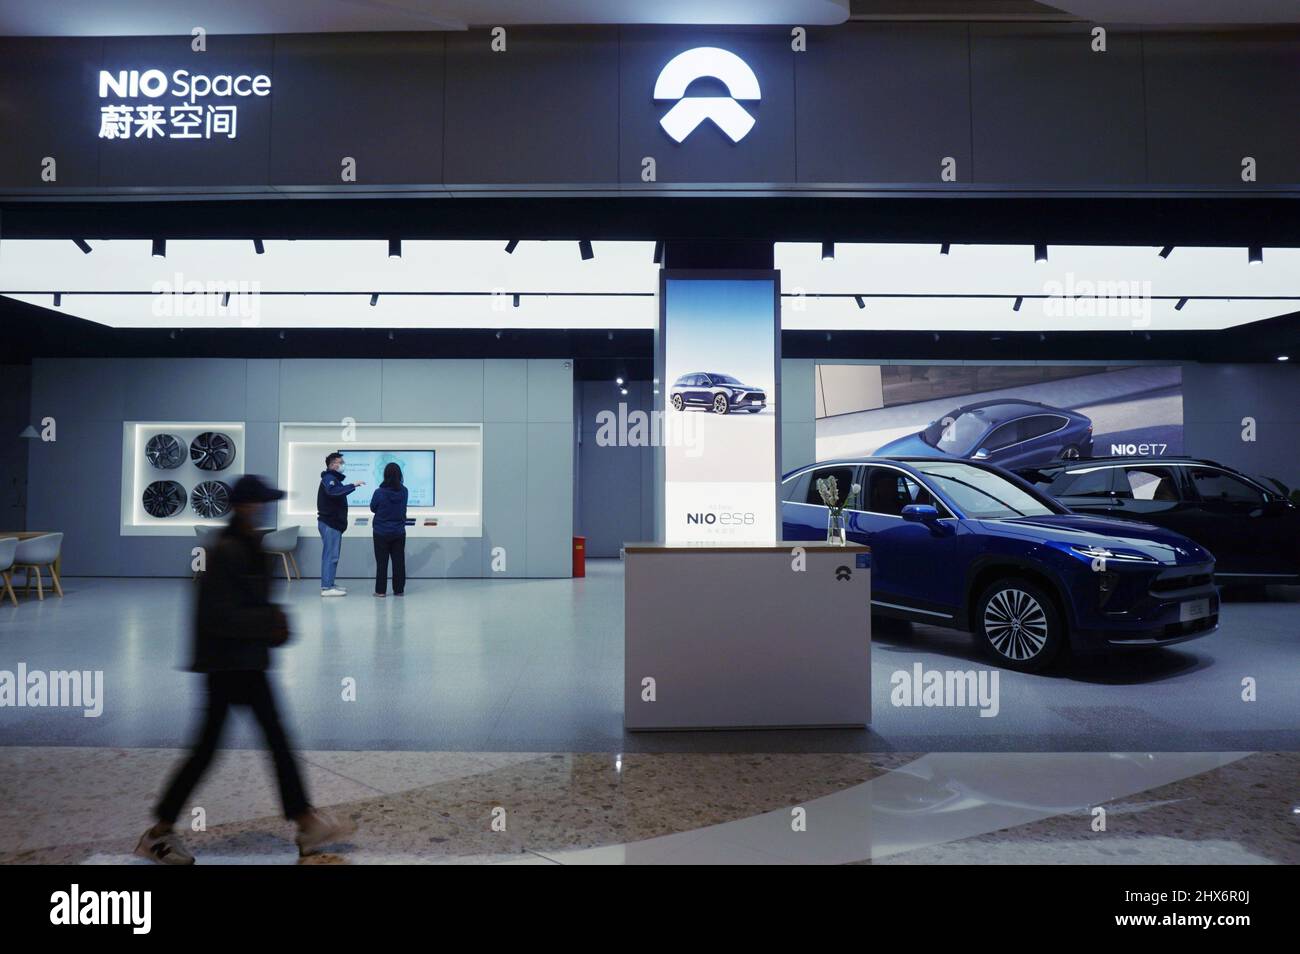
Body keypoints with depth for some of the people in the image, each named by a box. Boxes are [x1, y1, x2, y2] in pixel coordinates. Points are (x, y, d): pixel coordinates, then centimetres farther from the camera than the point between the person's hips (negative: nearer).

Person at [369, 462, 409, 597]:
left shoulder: (379, 492, -16)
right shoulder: (404, 491, -7)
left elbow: (372, 508, -1)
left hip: (381, 533, -2)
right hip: (399, 532, 2)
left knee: (382, 562, 5)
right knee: (399, 561, 8)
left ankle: (380, 590, 8)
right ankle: (399, 590, 12)